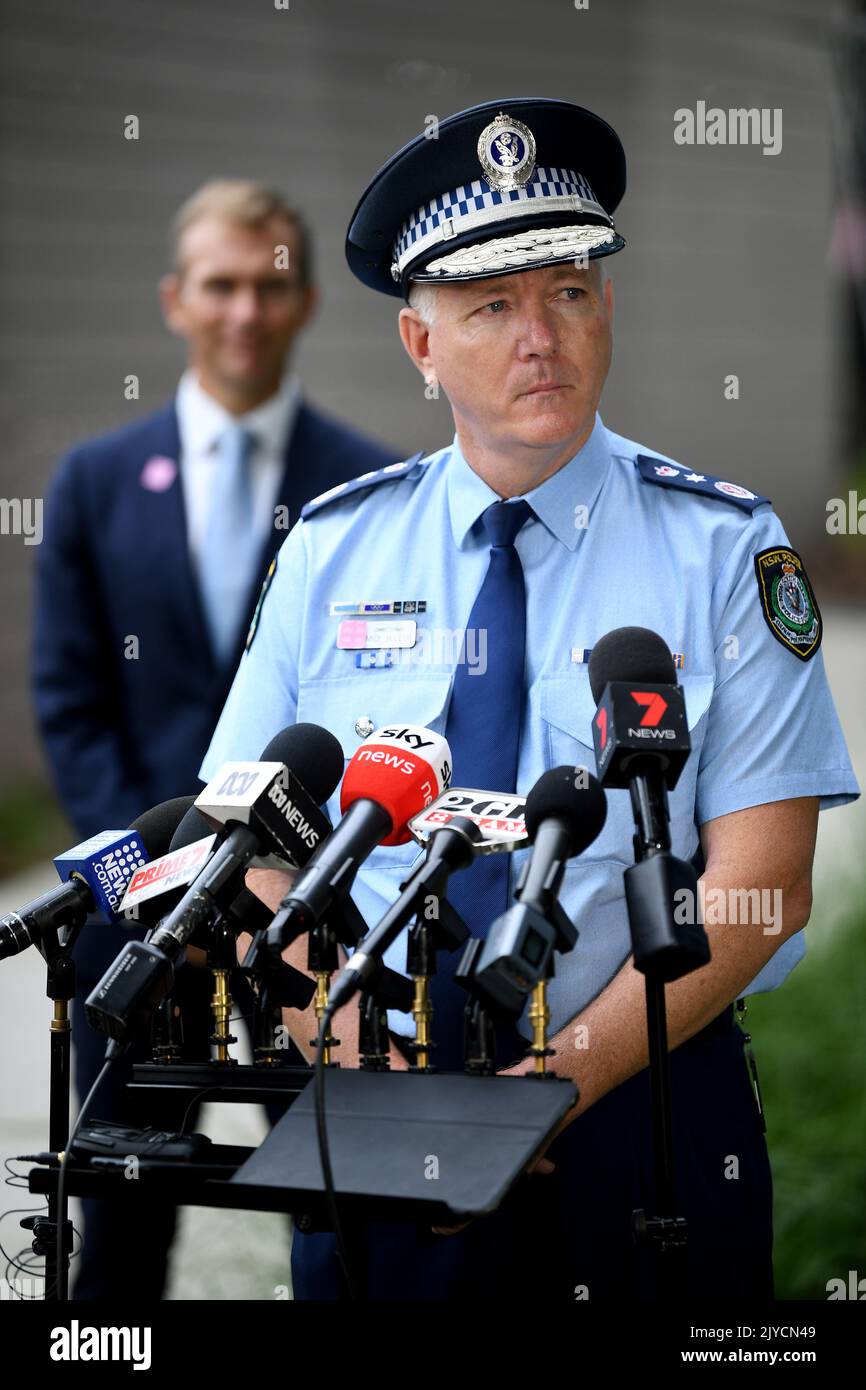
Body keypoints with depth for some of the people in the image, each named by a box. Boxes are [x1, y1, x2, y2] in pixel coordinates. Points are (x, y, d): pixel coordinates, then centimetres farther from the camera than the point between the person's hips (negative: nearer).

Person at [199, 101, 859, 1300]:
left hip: (645, 1115, -2)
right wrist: (367, 1074, -13)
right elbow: (255, 852, 1)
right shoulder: (332, 550, 3)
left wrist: (564, 1079, -18)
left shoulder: (725, 549, -4)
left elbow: (761, 883, -10)